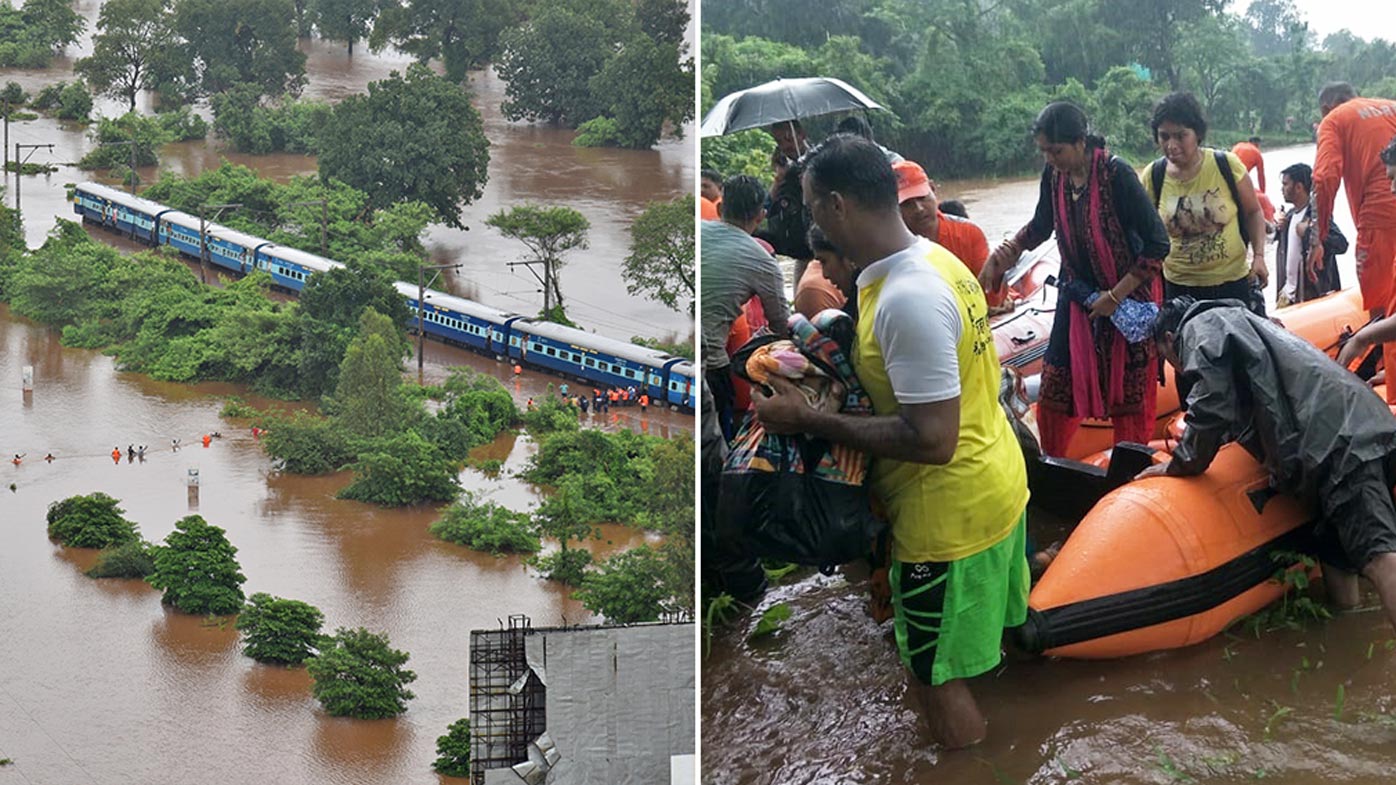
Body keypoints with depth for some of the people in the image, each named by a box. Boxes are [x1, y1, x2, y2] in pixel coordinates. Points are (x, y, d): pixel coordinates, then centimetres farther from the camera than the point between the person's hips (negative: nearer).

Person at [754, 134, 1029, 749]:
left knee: (936, 678, 6)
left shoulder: (906, 300, -29)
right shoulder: (936, 259, 2)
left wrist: (809, 420, -23)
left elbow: (931, 440, -30)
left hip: (951, 514, -10)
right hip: (996, 482, 10)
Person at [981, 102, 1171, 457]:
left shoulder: (1116, 174, -23)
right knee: (1055, 388, 5)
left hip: (1127, 295, -5)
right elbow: (1041, 227, 14)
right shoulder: (1054, 175, -5)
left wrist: (1117, 295, -19)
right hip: (1078, 295, 5)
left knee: (1129, 393, 4)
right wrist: (1002, 254, -1)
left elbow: (1158, 244, -20)